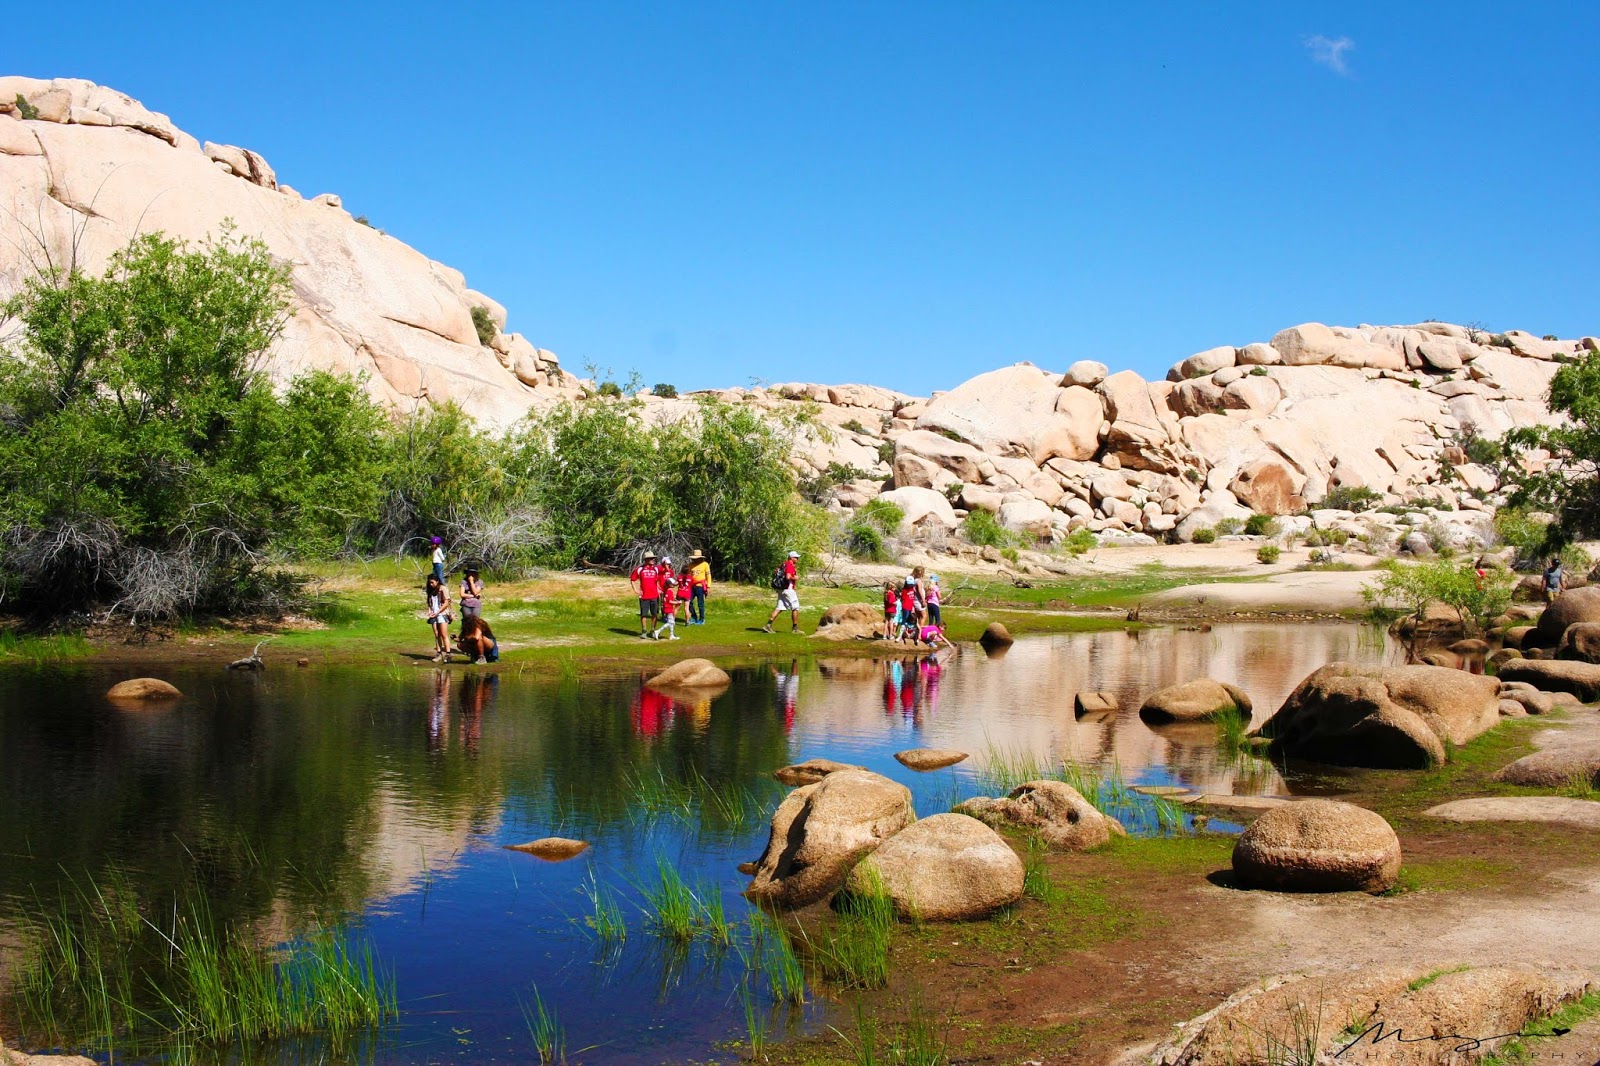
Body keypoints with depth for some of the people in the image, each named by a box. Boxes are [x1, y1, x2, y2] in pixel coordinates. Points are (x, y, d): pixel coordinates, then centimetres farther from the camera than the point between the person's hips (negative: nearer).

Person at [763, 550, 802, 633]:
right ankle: (795, 628, 5)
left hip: (781, 589, 9)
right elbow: (788, 577, -29)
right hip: (788, 589, -9)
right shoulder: (790, 565, -15)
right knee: (795, 608, 1)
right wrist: (795, 578, -9)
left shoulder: (784, 564, 16)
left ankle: (768, 624, -1)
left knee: (779, 608, 7)